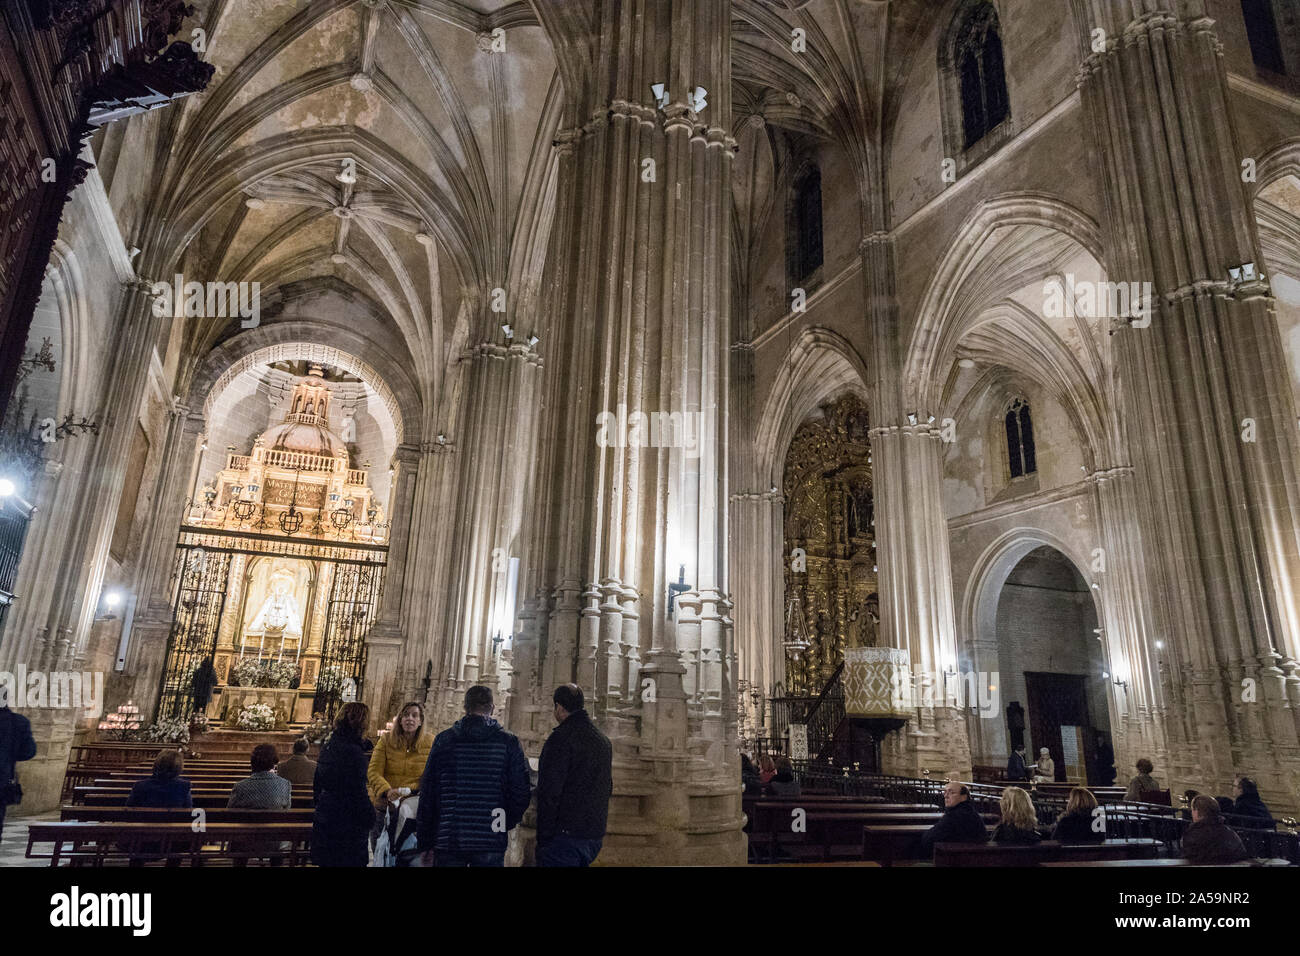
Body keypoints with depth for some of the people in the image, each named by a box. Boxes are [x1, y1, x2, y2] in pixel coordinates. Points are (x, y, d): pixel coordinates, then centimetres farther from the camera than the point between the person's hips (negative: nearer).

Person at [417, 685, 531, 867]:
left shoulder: (444, 740, 1)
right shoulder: (508, 743, -2)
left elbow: (427, 794, 3)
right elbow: (521, 794, -2)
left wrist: (424, 843, 9)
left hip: (447, 841, 1)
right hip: (491, 843, -1)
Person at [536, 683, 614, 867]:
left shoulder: (561, 738, -13)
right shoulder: (604, 740, 13)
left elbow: (549, 792, -16)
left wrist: (543, 837, -11)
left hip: (565, 834, -8)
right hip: (595, 836, 8)